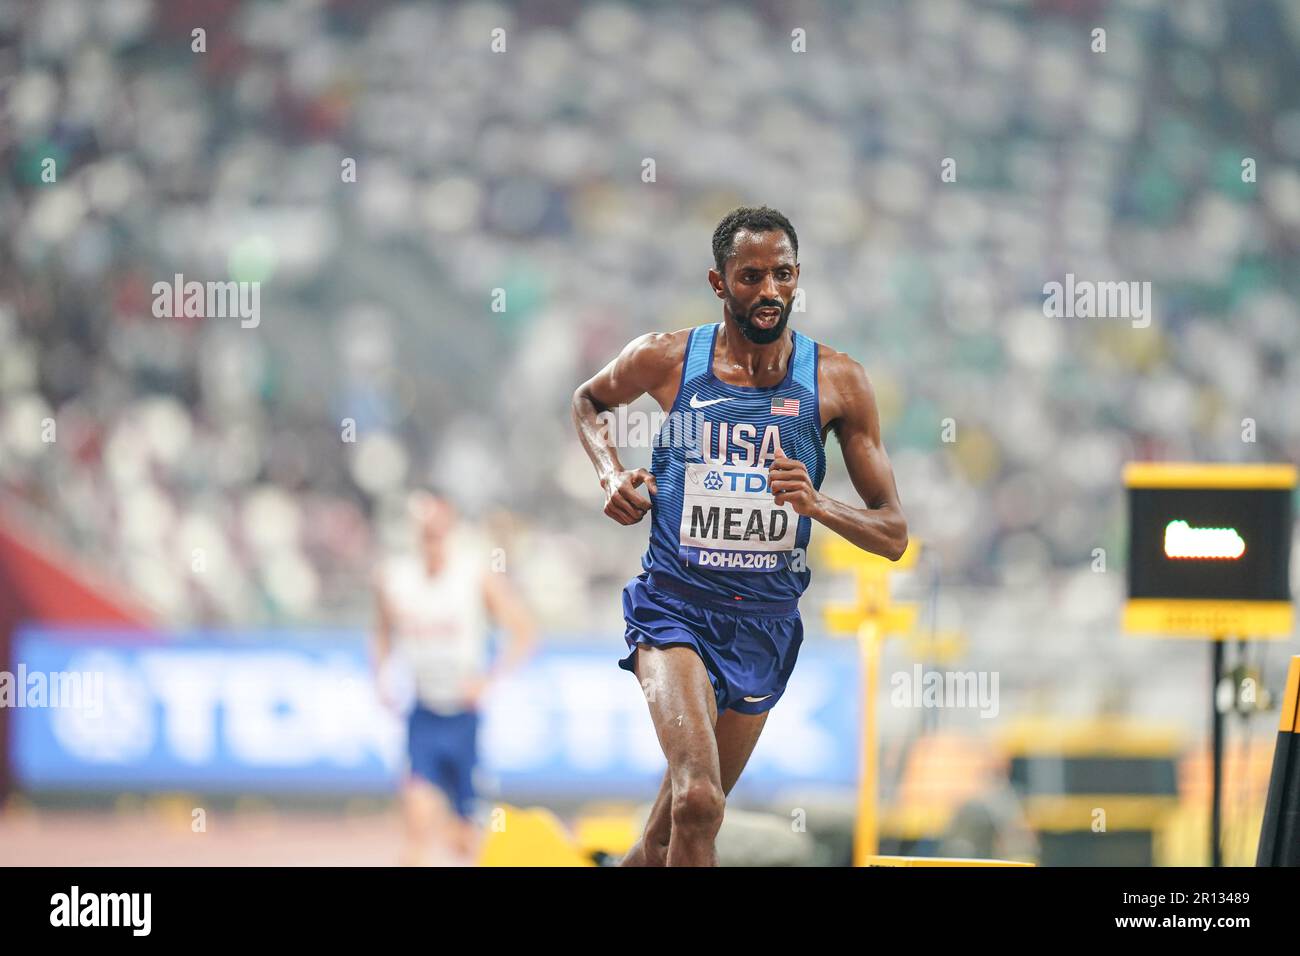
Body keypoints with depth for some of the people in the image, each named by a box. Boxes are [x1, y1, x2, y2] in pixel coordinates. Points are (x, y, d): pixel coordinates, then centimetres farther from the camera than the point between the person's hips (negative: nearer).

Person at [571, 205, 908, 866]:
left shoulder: (836, 381, -3)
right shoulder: (664, 359, -4)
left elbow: (893, 537, -1)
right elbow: (587, 401, 21)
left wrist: (816, 506, -20)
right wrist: (611, 475, 1)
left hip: (765, 623, 3)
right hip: (674, 606, -3)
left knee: (668, 834, 14)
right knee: (698, 803, -27)